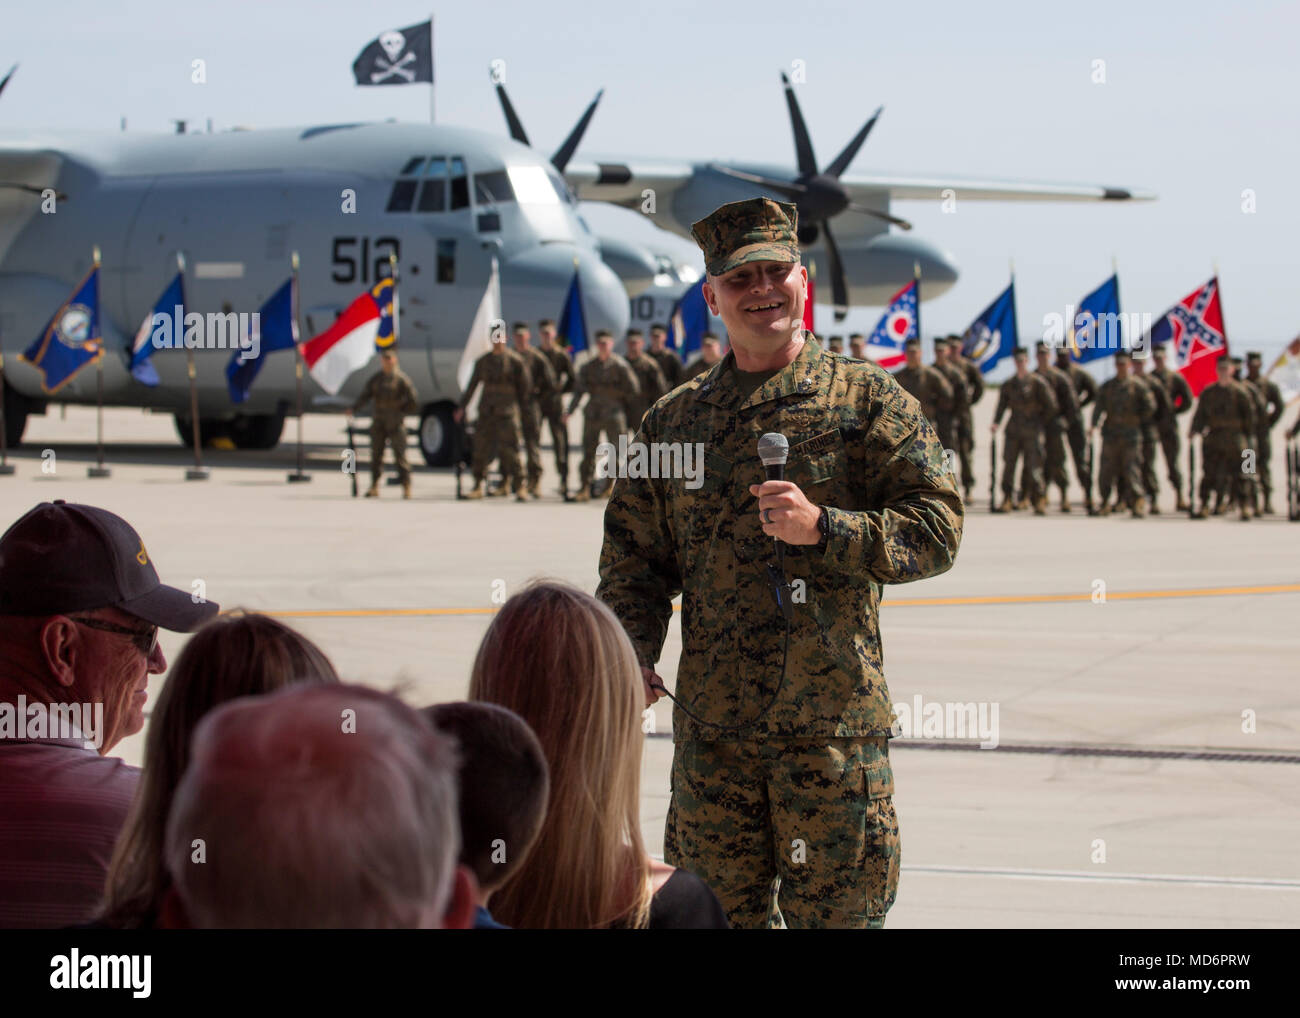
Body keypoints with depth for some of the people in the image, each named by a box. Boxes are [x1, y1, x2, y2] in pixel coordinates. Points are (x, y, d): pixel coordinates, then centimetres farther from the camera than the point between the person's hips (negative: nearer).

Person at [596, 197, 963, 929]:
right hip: (711, 727, 3)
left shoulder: (867, 400, 2)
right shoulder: (673, 421, 12)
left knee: (839, 910, 1)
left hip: (834, 724, -3)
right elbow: (635, 558, 15)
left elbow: (937, 531, -3)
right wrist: (632, 654, -2)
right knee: (718, 913, 9)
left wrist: (823, 527, -16)